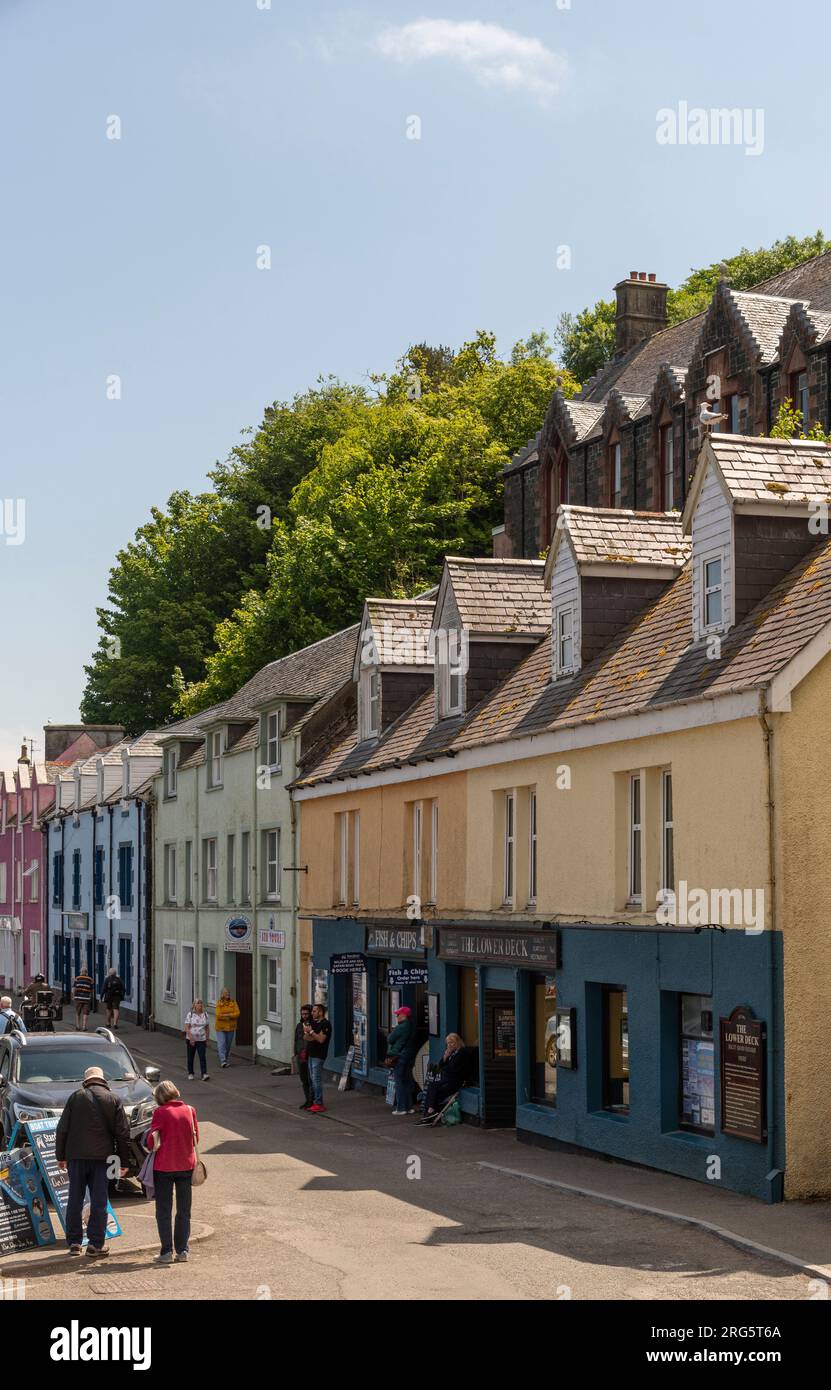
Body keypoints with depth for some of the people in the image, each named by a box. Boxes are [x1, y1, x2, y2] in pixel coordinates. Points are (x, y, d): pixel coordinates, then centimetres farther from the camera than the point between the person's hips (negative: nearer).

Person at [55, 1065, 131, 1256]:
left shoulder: (76, 1097, 5)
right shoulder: (113, 1100, 4)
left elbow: (62, 1129, 4)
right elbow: (123, 1133, 1)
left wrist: (60, 1156, 11)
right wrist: (124, 1162, 6)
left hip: (76, 1156, 1)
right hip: (102, 1155, -1)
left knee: (75, 1200, 8)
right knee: (99, 1202, 2)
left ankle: (74, 1242, 9)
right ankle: (95, 1244, 0)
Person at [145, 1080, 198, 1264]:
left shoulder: (160, 1112, -11)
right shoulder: (190, 1110, 0)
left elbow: (151, 1142, -10)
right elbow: (196, 1138, 7)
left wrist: (154, 1142, 11)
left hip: (164, 1166, -3)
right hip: (186, 1165, 3)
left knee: (164, 1211, 6)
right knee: (184, 1210, 12)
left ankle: (167, 1251, 3)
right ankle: (182, 1251, 12)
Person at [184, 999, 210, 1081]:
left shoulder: (205, 1015, 4)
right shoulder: (190, 1014, -6)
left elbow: (207, 1028, 10)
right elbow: (187, 1028, -10)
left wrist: (207, 1039, 7)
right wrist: (191, 1038, -17)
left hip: (201, 1040, 1)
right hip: (191, 1040, -1)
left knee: (203, 1057, -9)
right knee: (190, 1057, 10)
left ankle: (204, 1074, -14)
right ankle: (190, 1073, 24)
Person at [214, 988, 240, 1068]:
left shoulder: (233, 1002, 4)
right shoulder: (219, 1003, -4)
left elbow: (237, 1013, -6)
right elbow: (218, 1015, -15)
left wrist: (226, 1015, -17)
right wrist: (231, 1016, -11)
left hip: (231, 1027, 3)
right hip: (221, 1028, -3)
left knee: (228, 1044, 9)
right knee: (221, 1044, -11)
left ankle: (227, 1060, 18)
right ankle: (223, 1060, -15)